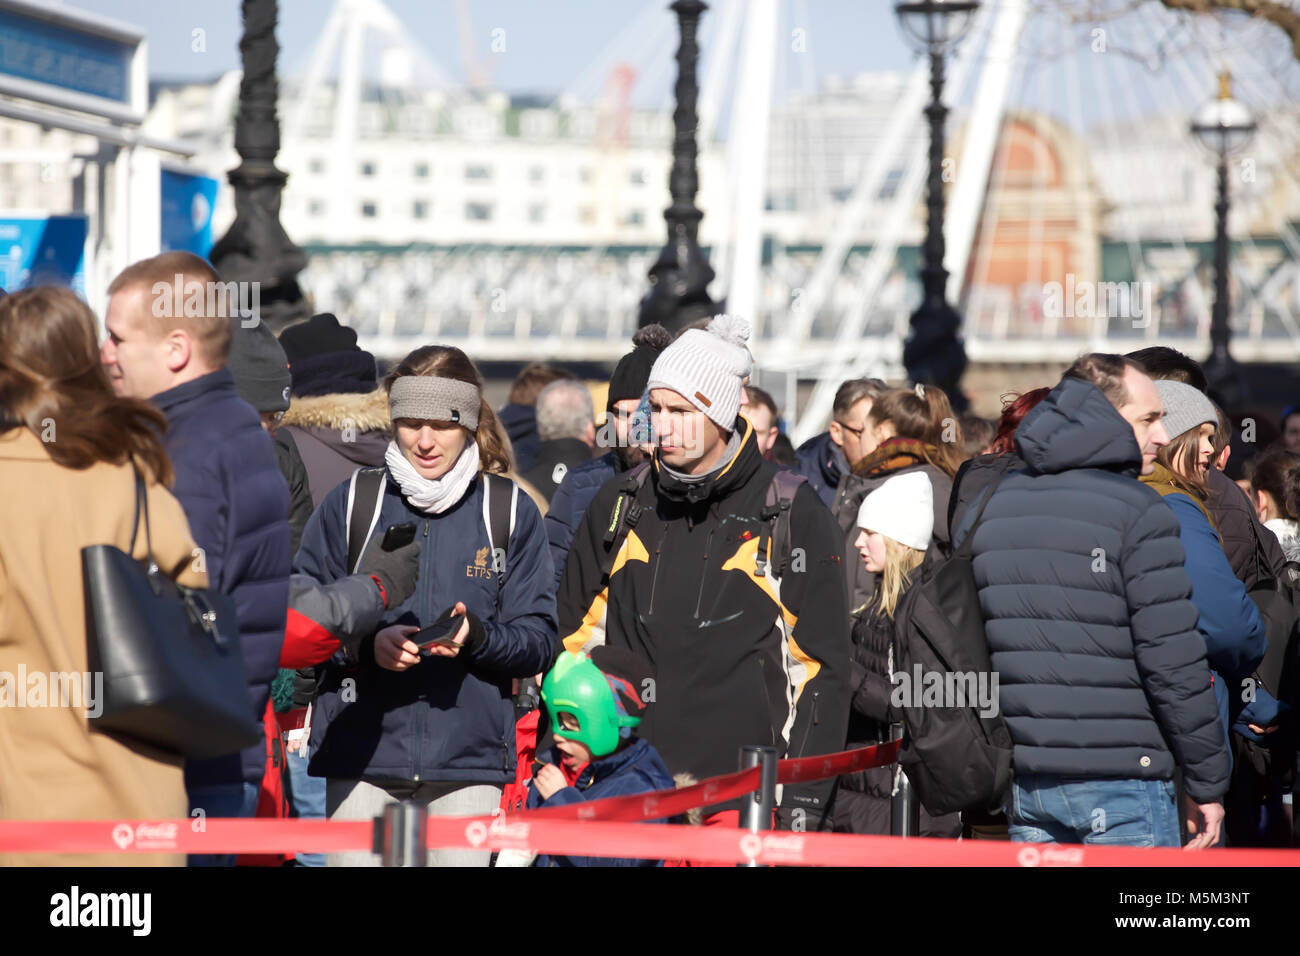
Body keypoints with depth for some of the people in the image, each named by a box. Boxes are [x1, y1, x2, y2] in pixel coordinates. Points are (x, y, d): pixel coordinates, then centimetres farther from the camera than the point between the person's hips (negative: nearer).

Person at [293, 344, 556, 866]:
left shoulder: (511, 511, 6)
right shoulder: (350, 503, 6)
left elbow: (538, 642, 4)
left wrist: (477, 636, -17)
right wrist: (367, 644, -13)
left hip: (470, 752, 0)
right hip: (360, 753, 0)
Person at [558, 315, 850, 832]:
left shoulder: (792, 514, 0)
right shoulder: (616, 508, 11)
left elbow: (821, 660, 0)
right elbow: (576, 637, 19)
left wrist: (803, 797, -5)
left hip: (744, 789, -3)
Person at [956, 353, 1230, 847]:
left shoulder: (985, 507, 11)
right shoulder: (1138, 513, -10)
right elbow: (1174, 663, -13)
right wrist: (1208, 784, -5)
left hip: (1024, 786, 6)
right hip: (1121, 786, -6)